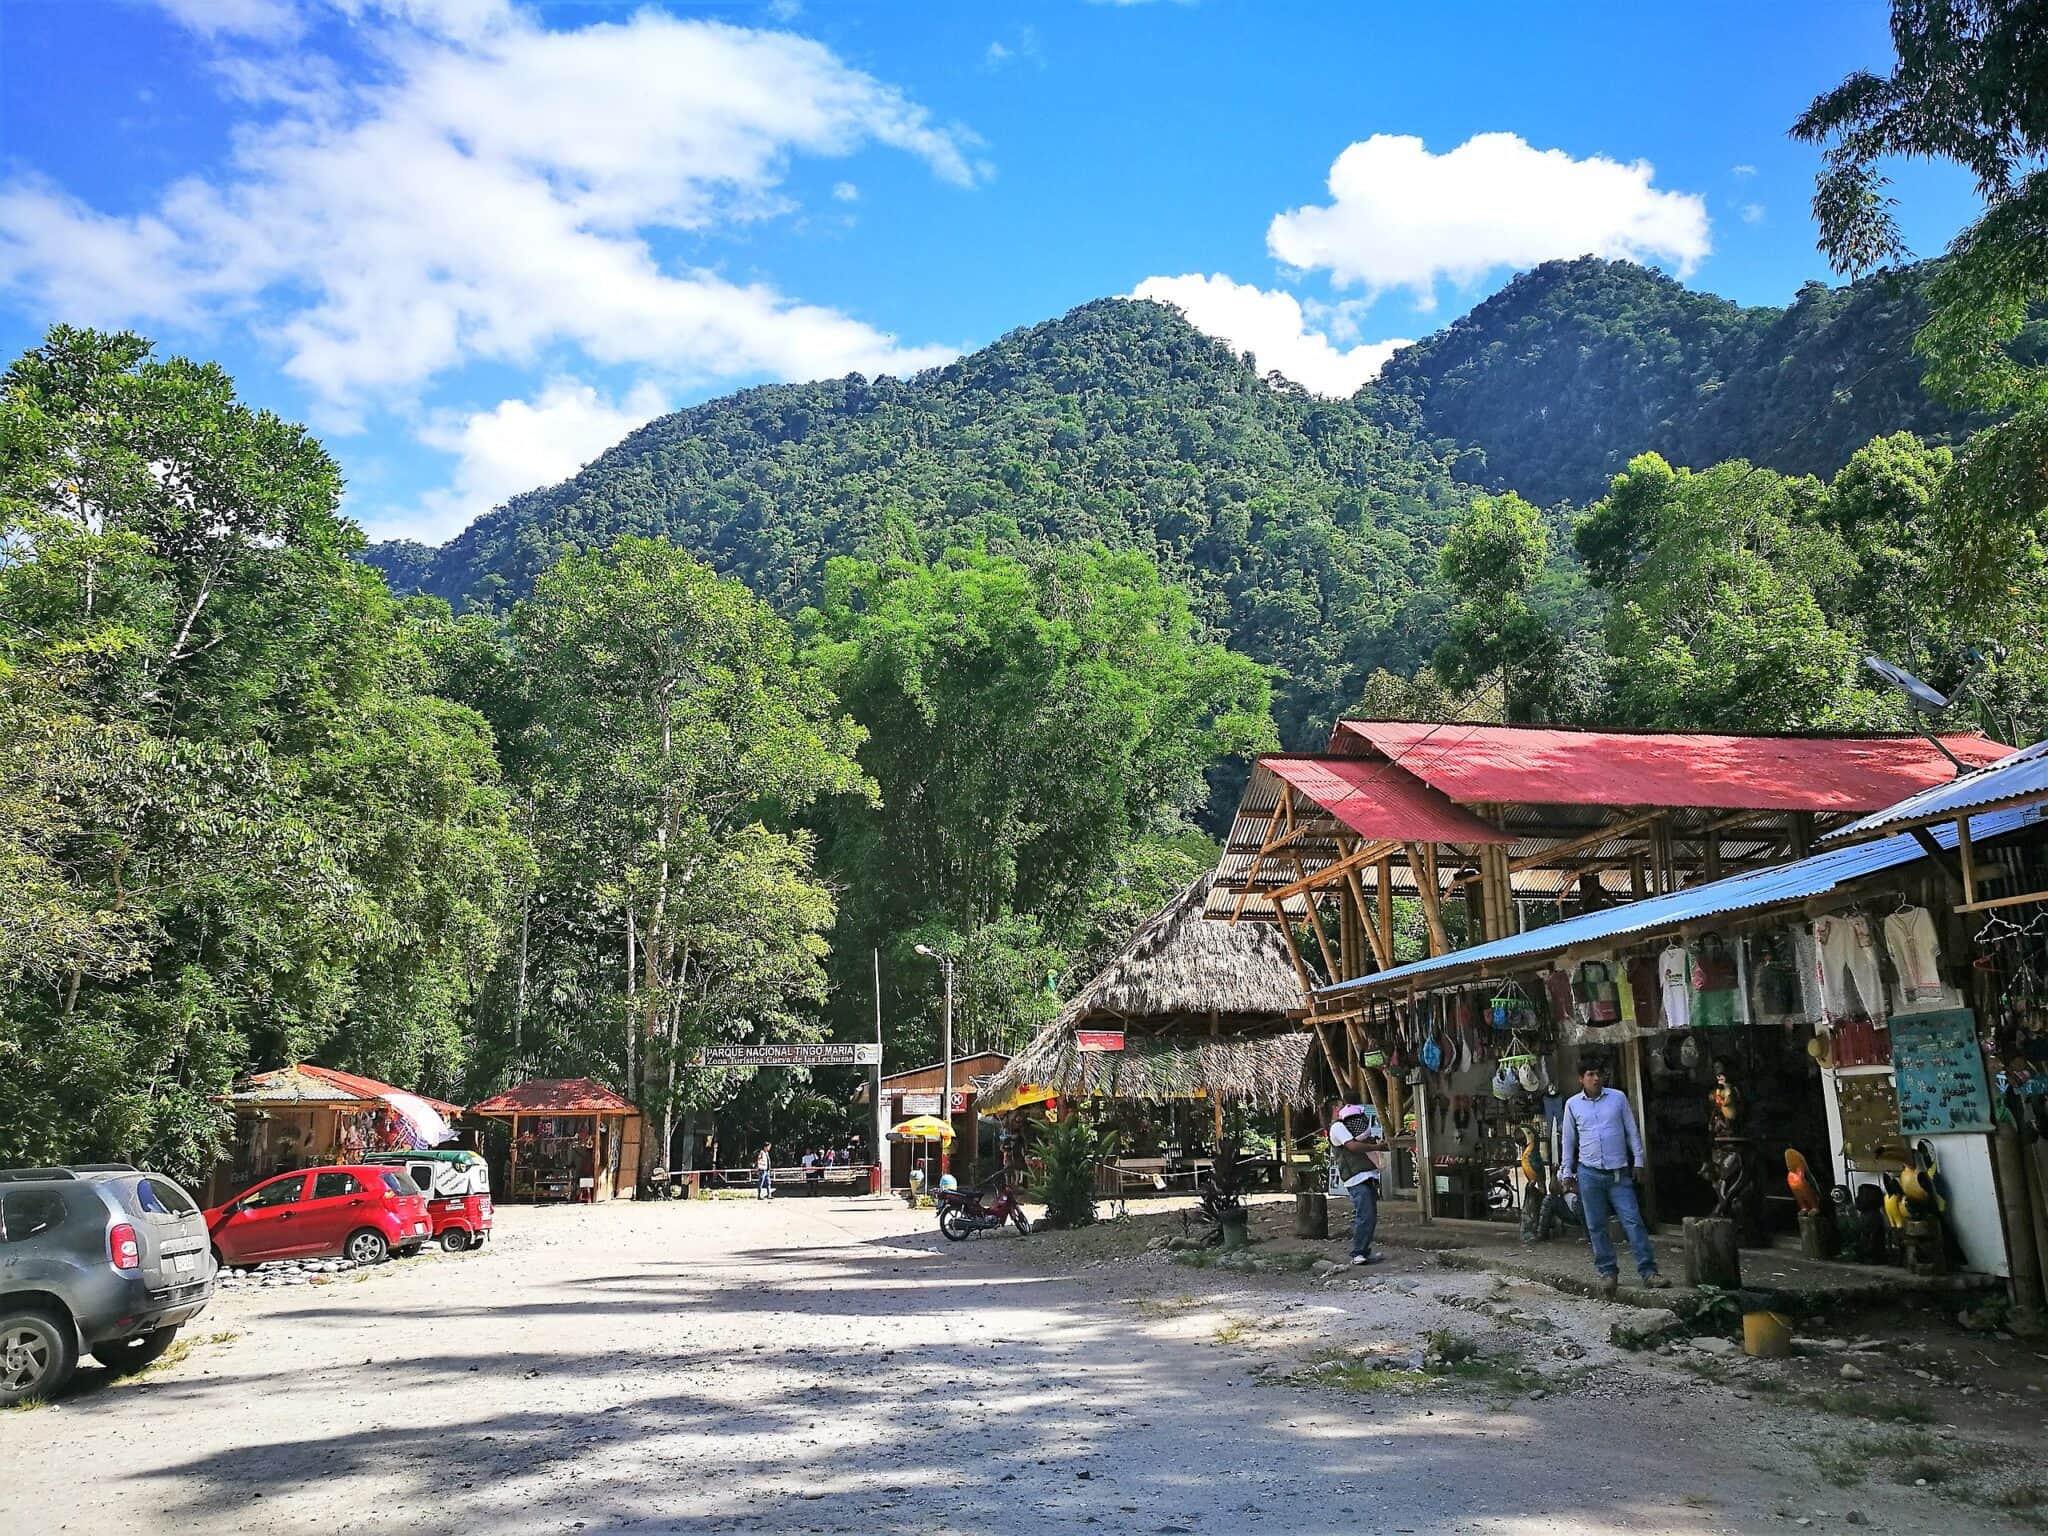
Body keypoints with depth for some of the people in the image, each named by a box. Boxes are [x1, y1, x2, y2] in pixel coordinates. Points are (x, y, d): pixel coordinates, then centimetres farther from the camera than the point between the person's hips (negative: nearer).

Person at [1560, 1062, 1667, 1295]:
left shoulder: (1618, 1097, 3)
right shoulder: (1572, 1104, 4)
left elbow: (1632, 1130, 8)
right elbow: (1569, 1140, 11)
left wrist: (1638, 1159, 1)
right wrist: (1567, 1172, 9)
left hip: (1619, 1173, -1)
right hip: (1589, 1173, 1)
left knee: (1633, 1221, -6)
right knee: (1596, 1226, 3)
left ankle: (1649, 1272, -5)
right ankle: (1608, 1272, 12)